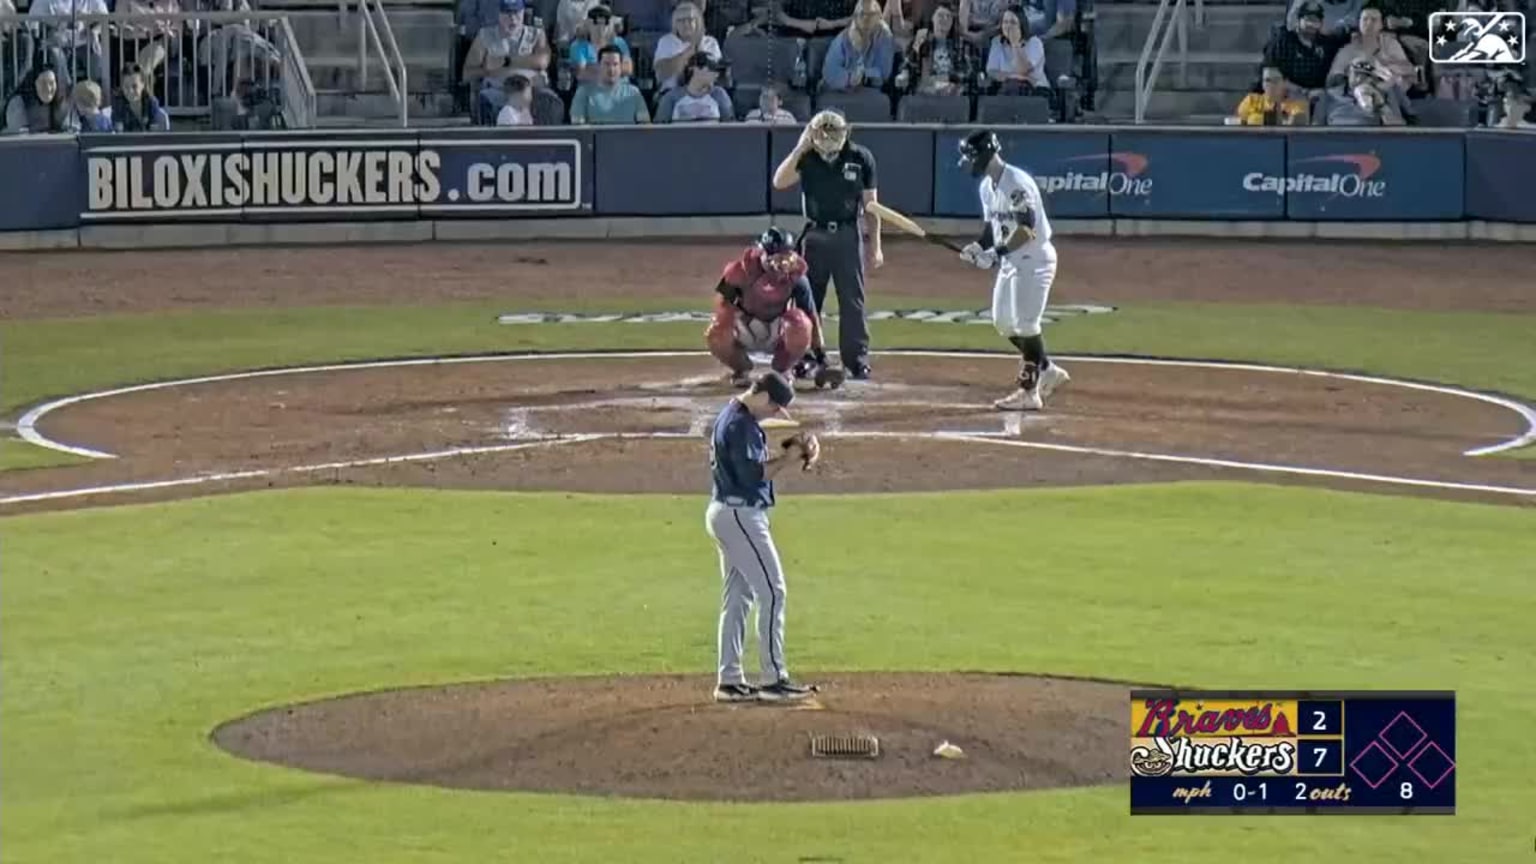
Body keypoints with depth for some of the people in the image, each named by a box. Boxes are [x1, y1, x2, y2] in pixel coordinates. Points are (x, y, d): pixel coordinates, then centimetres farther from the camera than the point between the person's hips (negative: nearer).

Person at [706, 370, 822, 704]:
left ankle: (729, 680, 13)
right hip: (740, 514, -11)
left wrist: (787, 452, 4)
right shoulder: (741, 424, -17)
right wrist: (788, 459, -14)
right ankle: (773, 679, -9)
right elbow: (752, 473, -23)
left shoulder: (731, 417, 15)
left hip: (725, 513, 11)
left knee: (737, 595, 12)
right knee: (771, 591, -8)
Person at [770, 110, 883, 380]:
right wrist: (799, 149, -24)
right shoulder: (806, 157, -5)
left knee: (852, 301, 1)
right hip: (814, 236, 1)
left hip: (848, 236, -1)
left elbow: (870, 205, 0)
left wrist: (874, 246, 0)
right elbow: (779, 182, -19)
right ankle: (805, 357, 14)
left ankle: (857, 360, 6)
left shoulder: (861, 157, -5)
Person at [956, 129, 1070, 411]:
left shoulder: (1017, 183, -21)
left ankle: (1030, 392, -3)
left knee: (1025, 324, -8)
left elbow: (1027, 230, -26)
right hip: (1010, 260, 10)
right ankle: (1047, 370, 26)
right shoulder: (988, 186, 9)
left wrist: (997, 252, -29)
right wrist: (980, 247, 0)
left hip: (1034, 259, -10)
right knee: (1003, 321, 14)